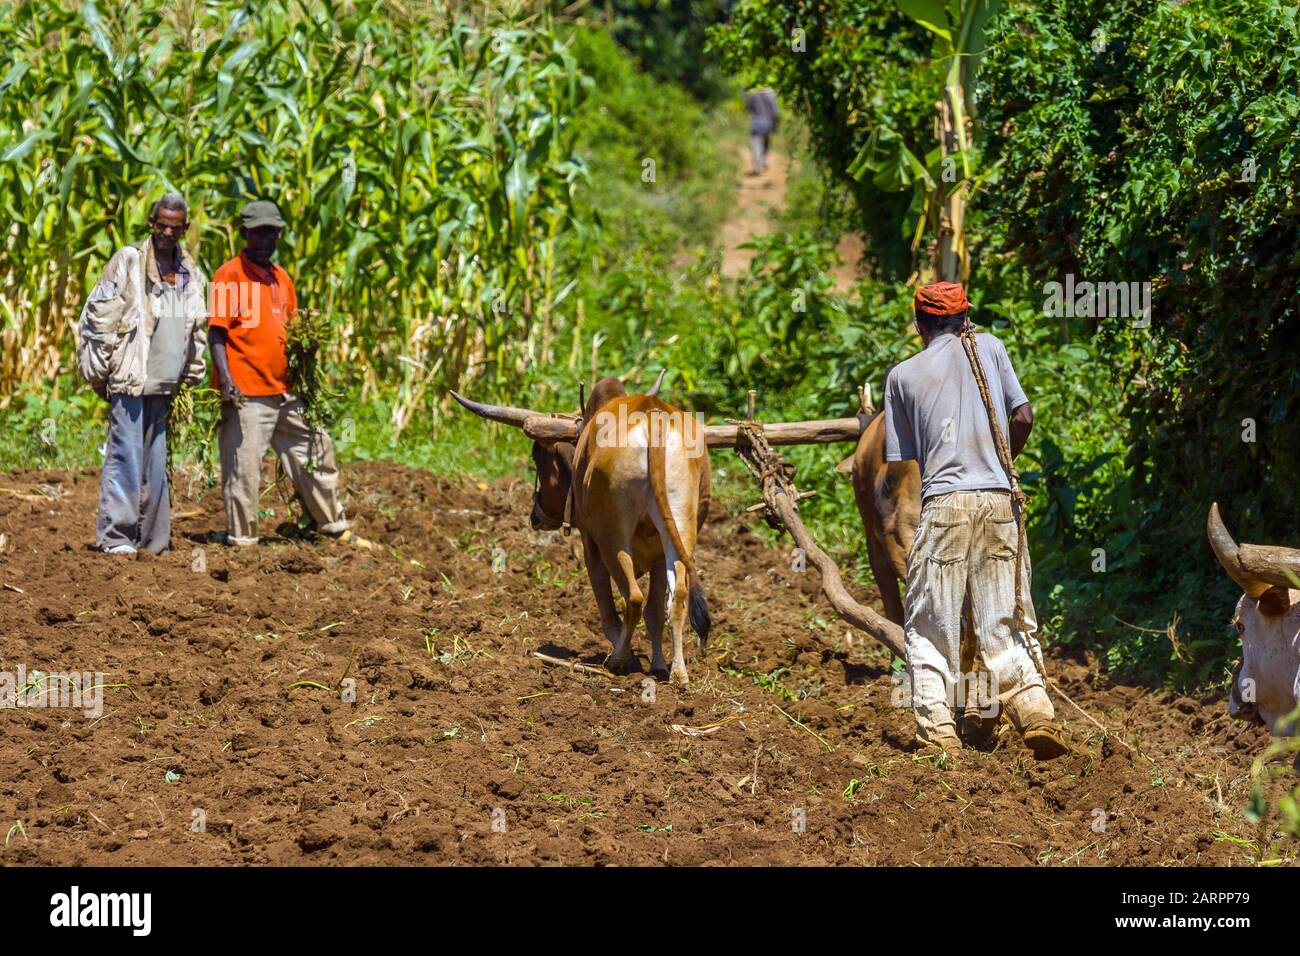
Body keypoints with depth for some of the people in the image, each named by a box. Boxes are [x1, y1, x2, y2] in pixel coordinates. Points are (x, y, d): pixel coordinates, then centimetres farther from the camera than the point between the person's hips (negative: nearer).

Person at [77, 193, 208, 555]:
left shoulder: (190, 272, 15)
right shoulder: (128, 261, -3)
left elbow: (197, 328, 24)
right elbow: (99, 315, -4)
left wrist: (192, 374, 19)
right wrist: (99, 369, -6)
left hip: (165, 385, 6)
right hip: (130, 379, -6)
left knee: (156, 462, 9)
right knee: (126, 457, -9)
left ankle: (152, 536, 14)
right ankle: (115, 536, -8)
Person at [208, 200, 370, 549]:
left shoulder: (281, 278, 16)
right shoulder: (229, 276, -6)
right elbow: (217, 332, -10)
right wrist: (226, 380, -20)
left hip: (285, 390, 8)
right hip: (246, 393, -8)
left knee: (315, 453, 13)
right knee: (243, 469, -6)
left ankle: (336, 528, 23)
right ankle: (241, 541, 2)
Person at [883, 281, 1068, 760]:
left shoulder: (903, 375, 8)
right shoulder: (989, 348, 12)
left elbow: (898, 460, 8)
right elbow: (1023, 418, 7)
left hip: (945, 504, -2)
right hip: (999, 503, 2)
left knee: (929, 627, 3)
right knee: (1005, 621, 7)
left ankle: (938, 732, -7)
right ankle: (1036, 713, -9)